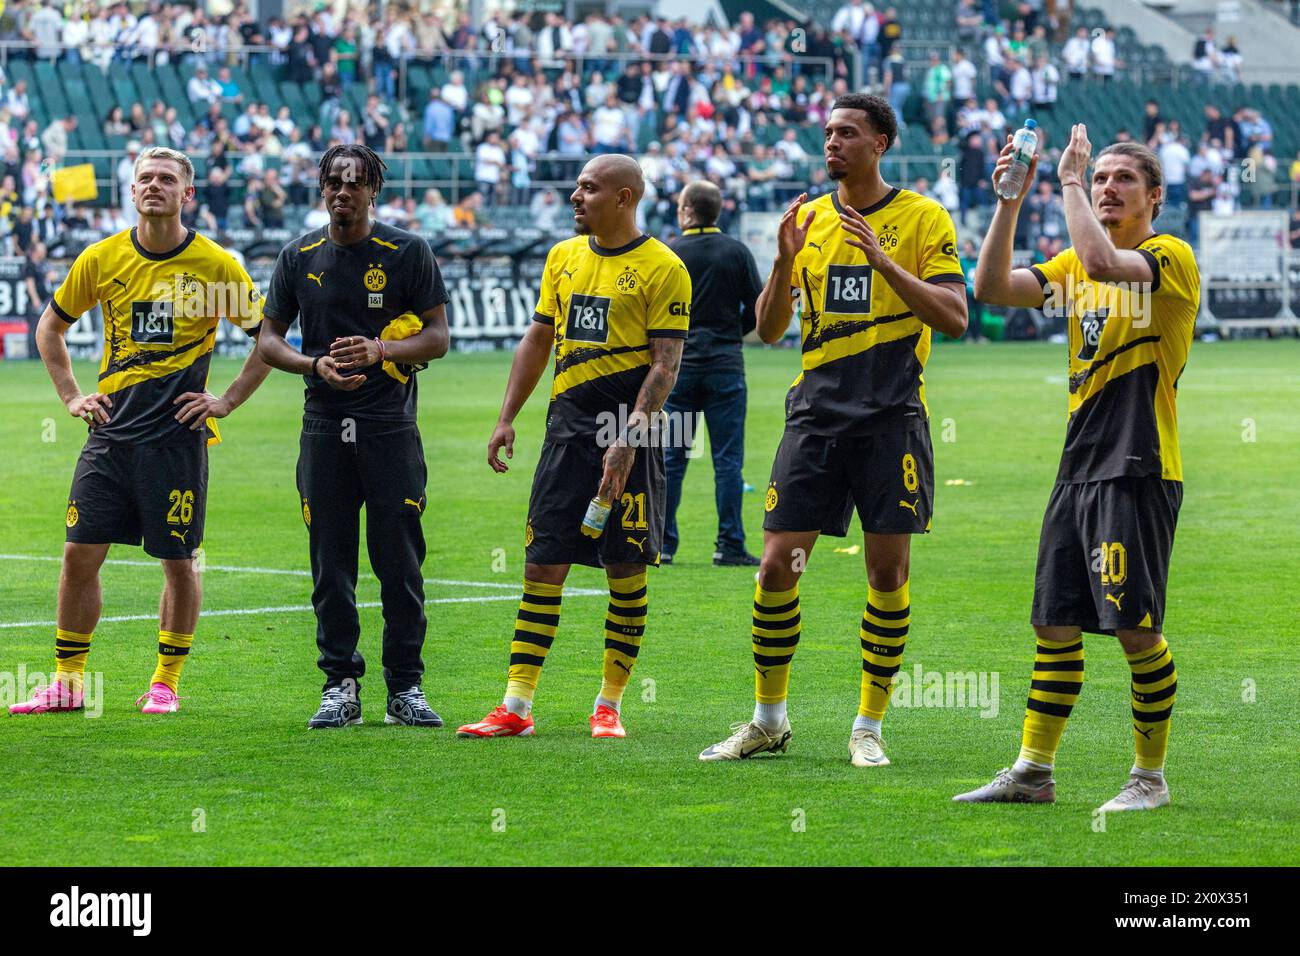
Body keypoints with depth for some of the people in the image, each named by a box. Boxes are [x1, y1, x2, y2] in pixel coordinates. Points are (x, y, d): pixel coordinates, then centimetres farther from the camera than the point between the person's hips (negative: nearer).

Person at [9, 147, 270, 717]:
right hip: (111, 430, 3)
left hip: (178, 435, -3)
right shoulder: (101, 259, 4)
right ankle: (68, 683, 10)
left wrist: (228, 401, 0)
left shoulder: (215, 265, -3)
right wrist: (71, 396, 10)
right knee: (80, 555, 0)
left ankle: (165, 684, 15)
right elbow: (50, 327, 18)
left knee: (179, 561, 1)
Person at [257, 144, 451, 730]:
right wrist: (315, 364, -7)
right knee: (330, 559, 2)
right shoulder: (299, 257, 9)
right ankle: (340, 686, 9)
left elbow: (437, 338, 1)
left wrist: (380, 350, -16)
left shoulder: (407, 253, 2)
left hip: (390, 424, -2)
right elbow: (268, 339, 12)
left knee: (400, 559, -2)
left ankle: (405, 687, 5)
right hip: (324, 424, 2)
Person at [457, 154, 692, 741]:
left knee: (626, 570, 0)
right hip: (567, 426, 5)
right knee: (542, 564, 1)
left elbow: (665, 363, -10)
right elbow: (537, 341, 20)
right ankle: (516, 708, 2)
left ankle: (609, 705, 10)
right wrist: (506, 419, 13)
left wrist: (629, 438, -18)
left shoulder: (662, 268, -5)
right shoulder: (563, 257, 13)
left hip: (628, 430, -5)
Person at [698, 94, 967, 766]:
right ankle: (768, 721, 12)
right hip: (817, 412, 3)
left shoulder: (923, 219, 1)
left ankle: (868, 728, 9)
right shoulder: (809, 219, 12)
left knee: (887, 571, -1)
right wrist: (785, 261, -8)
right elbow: (768, 330, 10)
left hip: (892, 416, -3)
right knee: (776, 565, -2)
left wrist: (883, 259, -19)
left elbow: (954, 317, -9)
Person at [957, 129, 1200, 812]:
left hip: (1139, 470, -7)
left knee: (1135, 628, -8)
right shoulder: (1074, 265, 16)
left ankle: (1150, 777, 5)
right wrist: (1010, 202, -1)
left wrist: (1068, 179, -15)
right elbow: (992, 289, 7)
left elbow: (1103, 260, -26)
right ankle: (1032, 772, 17)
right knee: (1055, 625, 9)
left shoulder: (1171, 258, -7)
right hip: (1079, 468, 7)